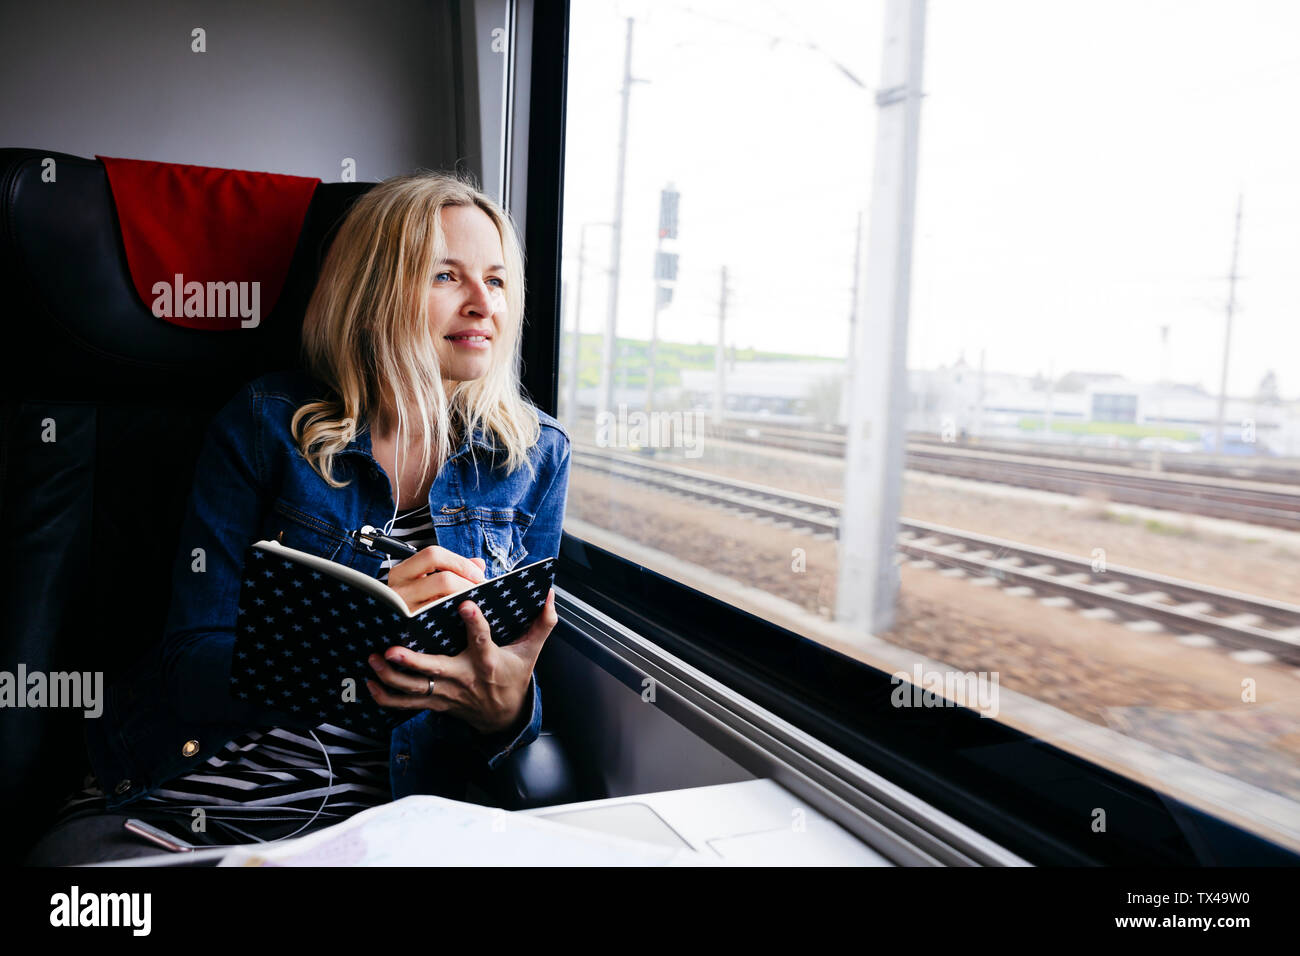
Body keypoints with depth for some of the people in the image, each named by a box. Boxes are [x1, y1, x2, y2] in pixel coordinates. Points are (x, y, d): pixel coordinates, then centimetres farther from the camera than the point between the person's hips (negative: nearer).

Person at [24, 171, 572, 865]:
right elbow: (190, 667, -6)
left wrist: (506, 709, -19)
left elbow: (513, 673, 6)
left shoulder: (536, 455, 3)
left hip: (371, 817, 2)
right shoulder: (267, 423, -1)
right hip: (175, 803, -1)